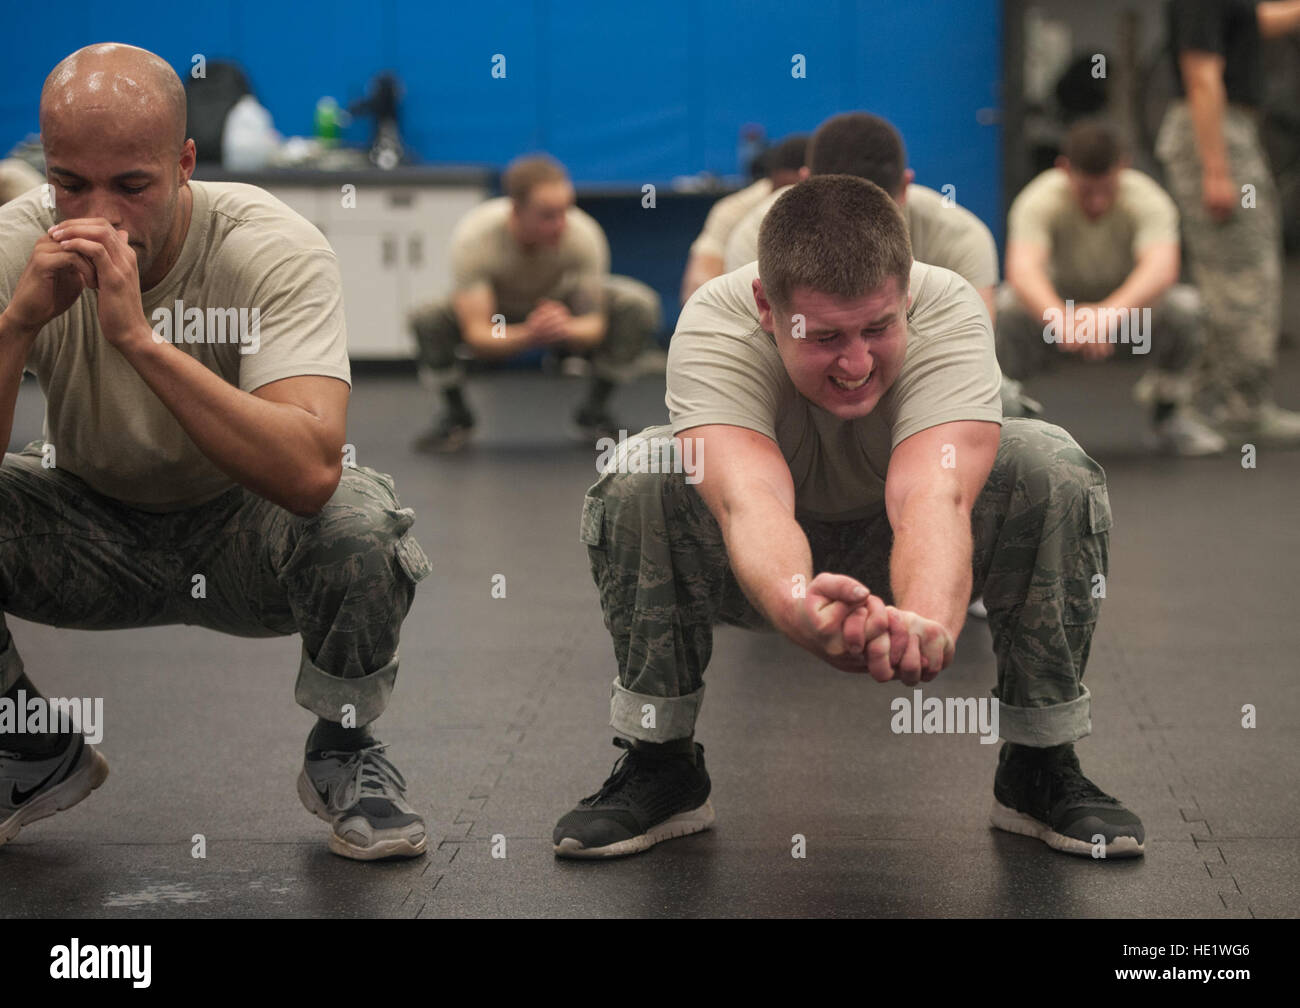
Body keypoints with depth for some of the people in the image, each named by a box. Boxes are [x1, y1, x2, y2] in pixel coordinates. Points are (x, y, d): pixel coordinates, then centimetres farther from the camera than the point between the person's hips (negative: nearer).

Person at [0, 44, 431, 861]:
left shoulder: (277, 250, -26)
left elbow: (310, 471, -43)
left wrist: (142, 336, -46)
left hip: (246, 537, -3)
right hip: (96, 534, 3)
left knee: (359, 521, -35)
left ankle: (343, 755, -2)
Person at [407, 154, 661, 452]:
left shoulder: (584, 236, -31)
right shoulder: (474, 239, -35)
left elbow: (594, 324, -26)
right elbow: (476, 335, -37)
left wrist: (567, 329, -51)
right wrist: (527, 336, -57)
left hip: (563, 309, 1)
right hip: (501, 317, -1)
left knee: (638, 304, -27)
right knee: (427, 319, -32)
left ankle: (594, 413, -6)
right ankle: (456, 416, -4)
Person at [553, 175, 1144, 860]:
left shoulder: (949, 314, -31)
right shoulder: (713, 327, -33)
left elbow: (934, 494, -48)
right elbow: (748, 498, -50)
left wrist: (927, 619, -71)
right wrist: (798, 607, -73)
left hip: (906, 551, 1)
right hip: (780, 566, 0)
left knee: (1056, 468, -29)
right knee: (635, 478, -31)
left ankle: (1041, 766, -13)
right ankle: (658, 766, -15)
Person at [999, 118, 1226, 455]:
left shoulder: (1146, 199, -27)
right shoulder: (1039, 201, -28)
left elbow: (1161, 267, -46)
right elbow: (1022, 269, -46)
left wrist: (1112, 313, -65)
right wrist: (1060, 317, -67)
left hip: (1132, 304, 1)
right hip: (1060, 299, -1)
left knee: (1185, 305, -31)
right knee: (1006, 306, -34)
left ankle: (1170, 414, -5)